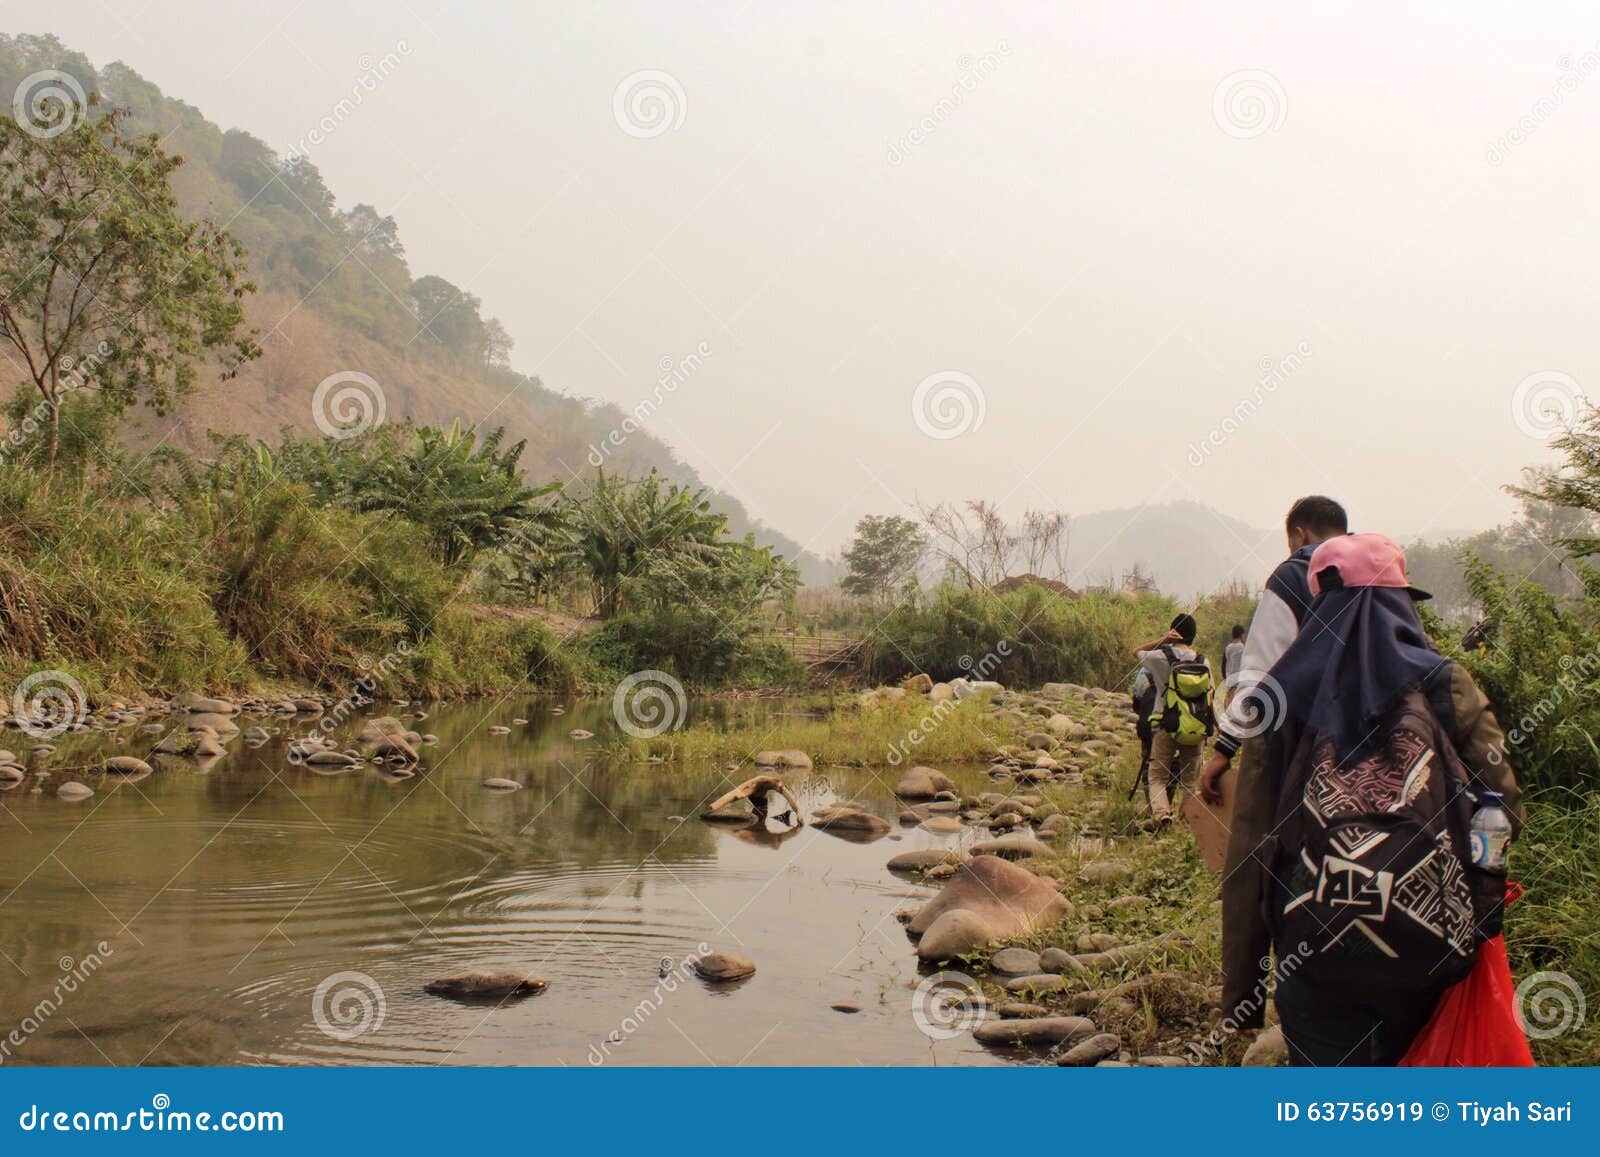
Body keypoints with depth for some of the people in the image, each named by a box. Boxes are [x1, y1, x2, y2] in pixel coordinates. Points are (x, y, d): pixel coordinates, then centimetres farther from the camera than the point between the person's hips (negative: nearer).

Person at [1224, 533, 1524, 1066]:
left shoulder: (1283, 697, 0)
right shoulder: (1444, 683, -1)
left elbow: (1249, 840, -2)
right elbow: (1505, 808, -3)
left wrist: (1242, 982, 4)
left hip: (1313, 940, 0)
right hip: (1426, 937, 0)